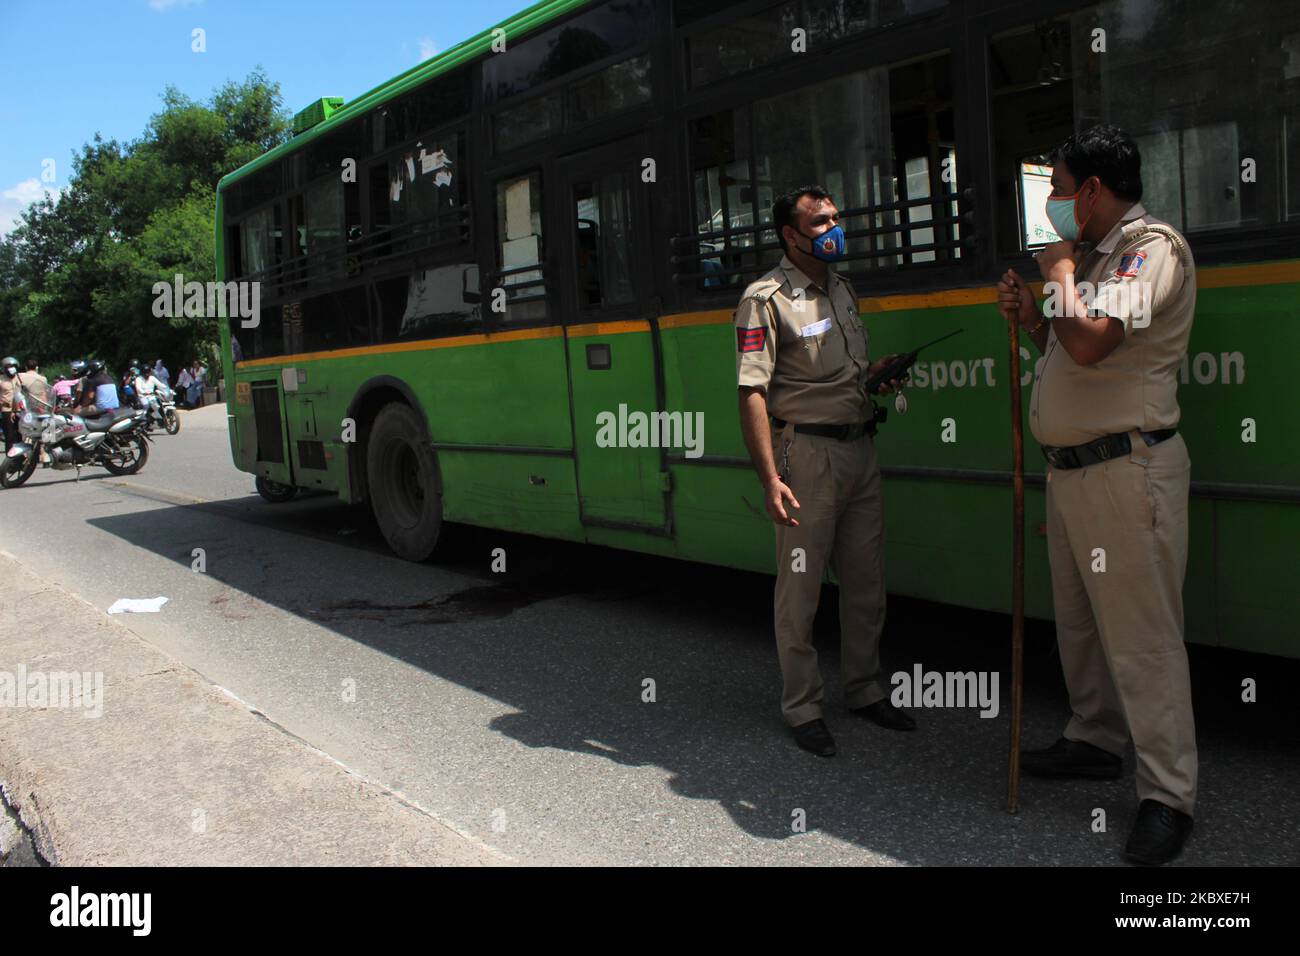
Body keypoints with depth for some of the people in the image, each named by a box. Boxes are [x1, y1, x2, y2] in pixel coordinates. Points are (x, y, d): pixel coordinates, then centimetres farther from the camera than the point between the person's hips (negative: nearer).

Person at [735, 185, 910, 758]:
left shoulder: (843, 290, 15)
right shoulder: (766, 299, -9)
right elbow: (752, 393, -16)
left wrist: (873, 372, 9)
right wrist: (770, 480, -22)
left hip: (860, 448, 8)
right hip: (807, 451, -7)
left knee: (865, 580, 14)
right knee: (800, 586, 1)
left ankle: (864, 689, 30)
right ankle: (802, 707, 15)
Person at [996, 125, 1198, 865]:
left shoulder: (1155, 247, -11)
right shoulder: (1095, 257, 19)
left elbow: (1090, 341, -27)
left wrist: (1061, 275, -10)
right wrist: (1032, 317, 10)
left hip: (1127, 469, -10)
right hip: (1071, 467, 10)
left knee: (1142, 635, -5)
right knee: (1080, 621, 18)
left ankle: (1169, 796, 4)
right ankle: (1096, 741, 33)